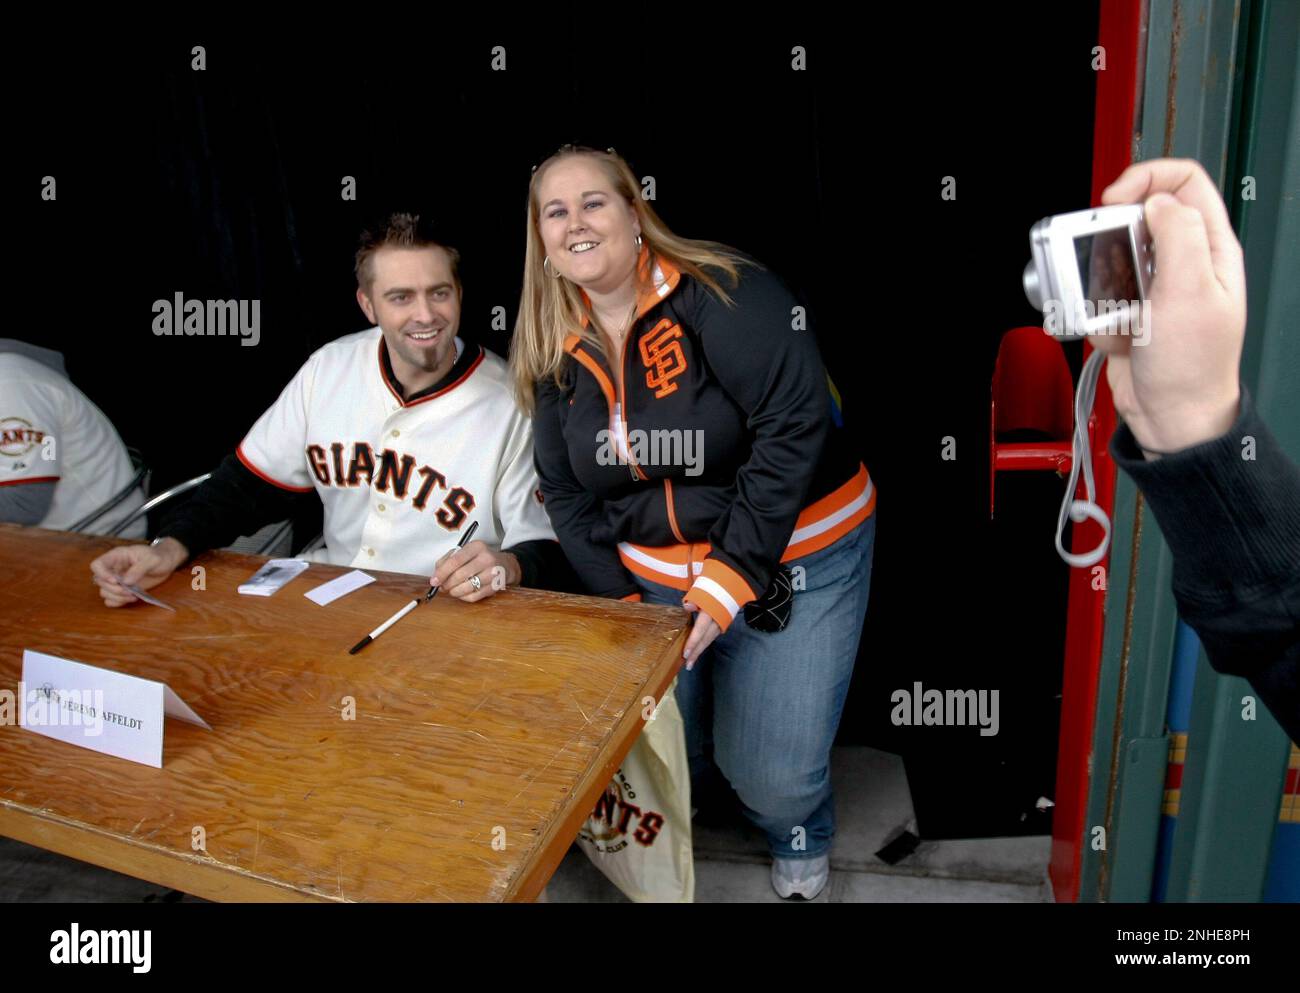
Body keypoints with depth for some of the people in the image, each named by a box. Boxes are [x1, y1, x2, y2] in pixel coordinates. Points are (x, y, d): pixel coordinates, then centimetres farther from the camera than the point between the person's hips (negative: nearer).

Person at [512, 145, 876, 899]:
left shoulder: (723, 295, -18)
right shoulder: (557, 350, 1)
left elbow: (795, 427, -24)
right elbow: (568, 494, 5)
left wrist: (730, 580, -23)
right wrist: (621, 602, -3)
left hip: (795, 558, -4)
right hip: (655, 573, 5)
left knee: (771, 768, -4)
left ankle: (802, 842, 36)